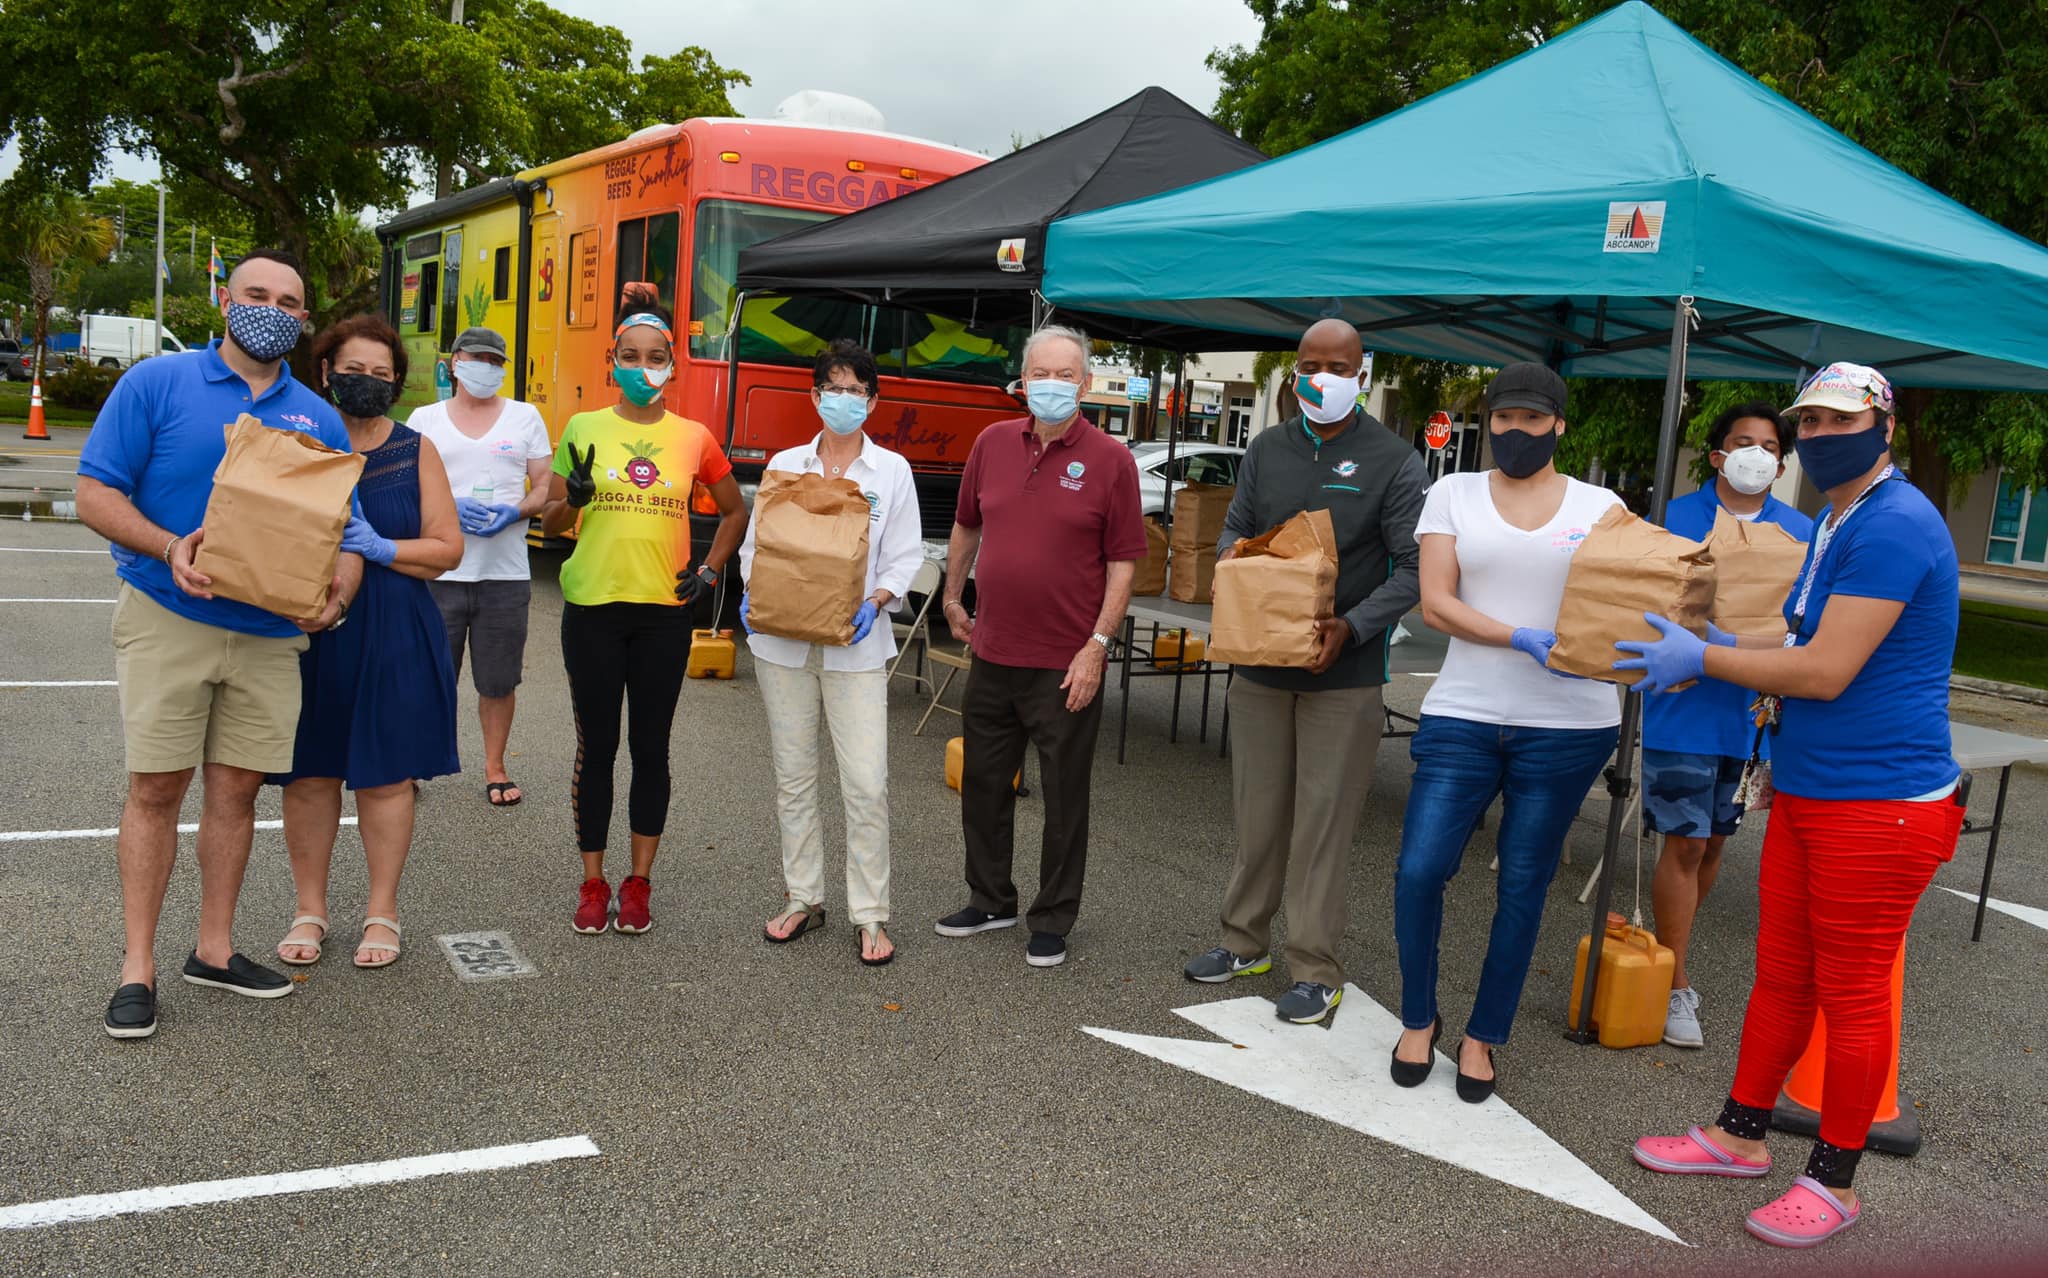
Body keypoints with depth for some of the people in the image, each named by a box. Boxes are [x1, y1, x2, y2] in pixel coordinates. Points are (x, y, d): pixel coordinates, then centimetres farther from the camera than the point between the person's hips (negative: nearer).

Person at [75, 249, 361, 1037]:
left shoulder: (318, 419, 8)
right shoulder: (155, 384, -2)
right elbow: (94, 495, -5)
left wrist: (339, 591, -10)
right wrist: (170, 549, -22)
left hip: (270, 634, 3)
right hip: (167, 621, -3)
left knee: (237, 789, 9)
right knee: (155, 789, 0)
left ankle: (215, 949, 23)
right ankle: (137, 967, 10)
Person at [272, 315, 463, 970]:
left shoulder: (415, 451, 5)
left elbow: (448, 548, 1)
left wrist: (379, 548, -14)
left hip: (393, 638, 0)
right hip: (307, 633, 1)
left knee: (386, 774, 5)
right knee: (308, 773, 7)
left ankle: (382, 911, 19)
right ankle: (310, 909, 23)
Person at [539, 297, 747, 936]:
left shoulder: (693, 438, 3)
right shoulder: (583, 429, 2)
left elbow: (734, 512, 17)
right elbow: (550, 522, 6)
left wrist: (709, 571, 5)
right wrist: (574, 496, -15)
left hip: (664, 612, 1)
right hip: (593, 608, 0)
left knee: (651, 748, 7)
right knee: (596, 747, 6)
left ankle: (639, 883, 19)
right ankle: (593, 884, 18)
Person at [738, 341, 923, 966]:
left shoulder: (891, 470, 4)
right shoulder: (785, 465, 9)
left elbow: (905, 557, 2)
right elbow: (756, 542, 10)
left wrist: (876, 600, -16)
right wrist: (753, 591, -10)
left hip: (855, 647, -2)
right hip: (782, 640, 3)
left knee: (866, 783, -7)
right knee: (793, 775, 10)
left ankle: (870, 914, 4)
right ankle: (802, 897, 23)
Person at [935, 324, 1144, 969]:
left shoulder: (1109, 459, -8)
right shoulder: (993, 443, 4)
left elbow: (1123, 562, -8)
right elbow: (966, 525, 18)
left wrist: (1097, 646, -13)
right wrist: (953, 599, 20)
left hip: (1066, 664, -5)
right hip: (991, 652, 5)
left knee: (1063, 798, 7)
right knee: (983, 786, 16)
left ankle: (1052, 921, 22)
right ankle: (989, 900, 35)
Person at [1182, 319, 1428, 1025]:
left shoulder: (1395, 462, -5)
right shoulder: (1266, 451, 9)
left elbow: (1414, 568, -8)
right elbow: (1235, 530, 15)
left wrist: (1352, 628, -22)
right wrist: (1231, 555, -11)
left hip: (1343, 675, -4)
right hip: (1260, 663, 4)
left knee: (1323, 819, 1)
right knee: (1257, 809, 13)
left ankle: (1315, 967, 12)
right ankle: (1245, 939, 28)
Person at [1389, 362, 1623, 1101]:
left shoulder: (1600, 507, 6)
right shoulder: (1454, 493, 5)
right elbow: (1435, 603, -5)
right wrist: (1523, 639, -18)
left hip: (1567, 726, 0)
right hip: (1463, 714, 0)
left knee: (1522, 887, 7)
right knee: (1419, 869, -7)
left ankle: (1484, 1037, 23)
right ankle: (1418, 1019, 17)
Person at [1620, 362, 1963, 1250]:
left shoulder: (1895, 526, -19)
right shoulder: (1834, 525, 13)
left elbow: (1827, 671, -22)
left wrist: (1704, 658, -13)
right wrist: (1741, 652, 6)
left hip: (1880, 803, -9)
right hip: (1805, 792, 9)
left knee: (1851, 994, 4)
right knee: (1781, 974, 17)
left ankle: (1834, 1181, 20)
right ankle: (1740, 1135, 31)